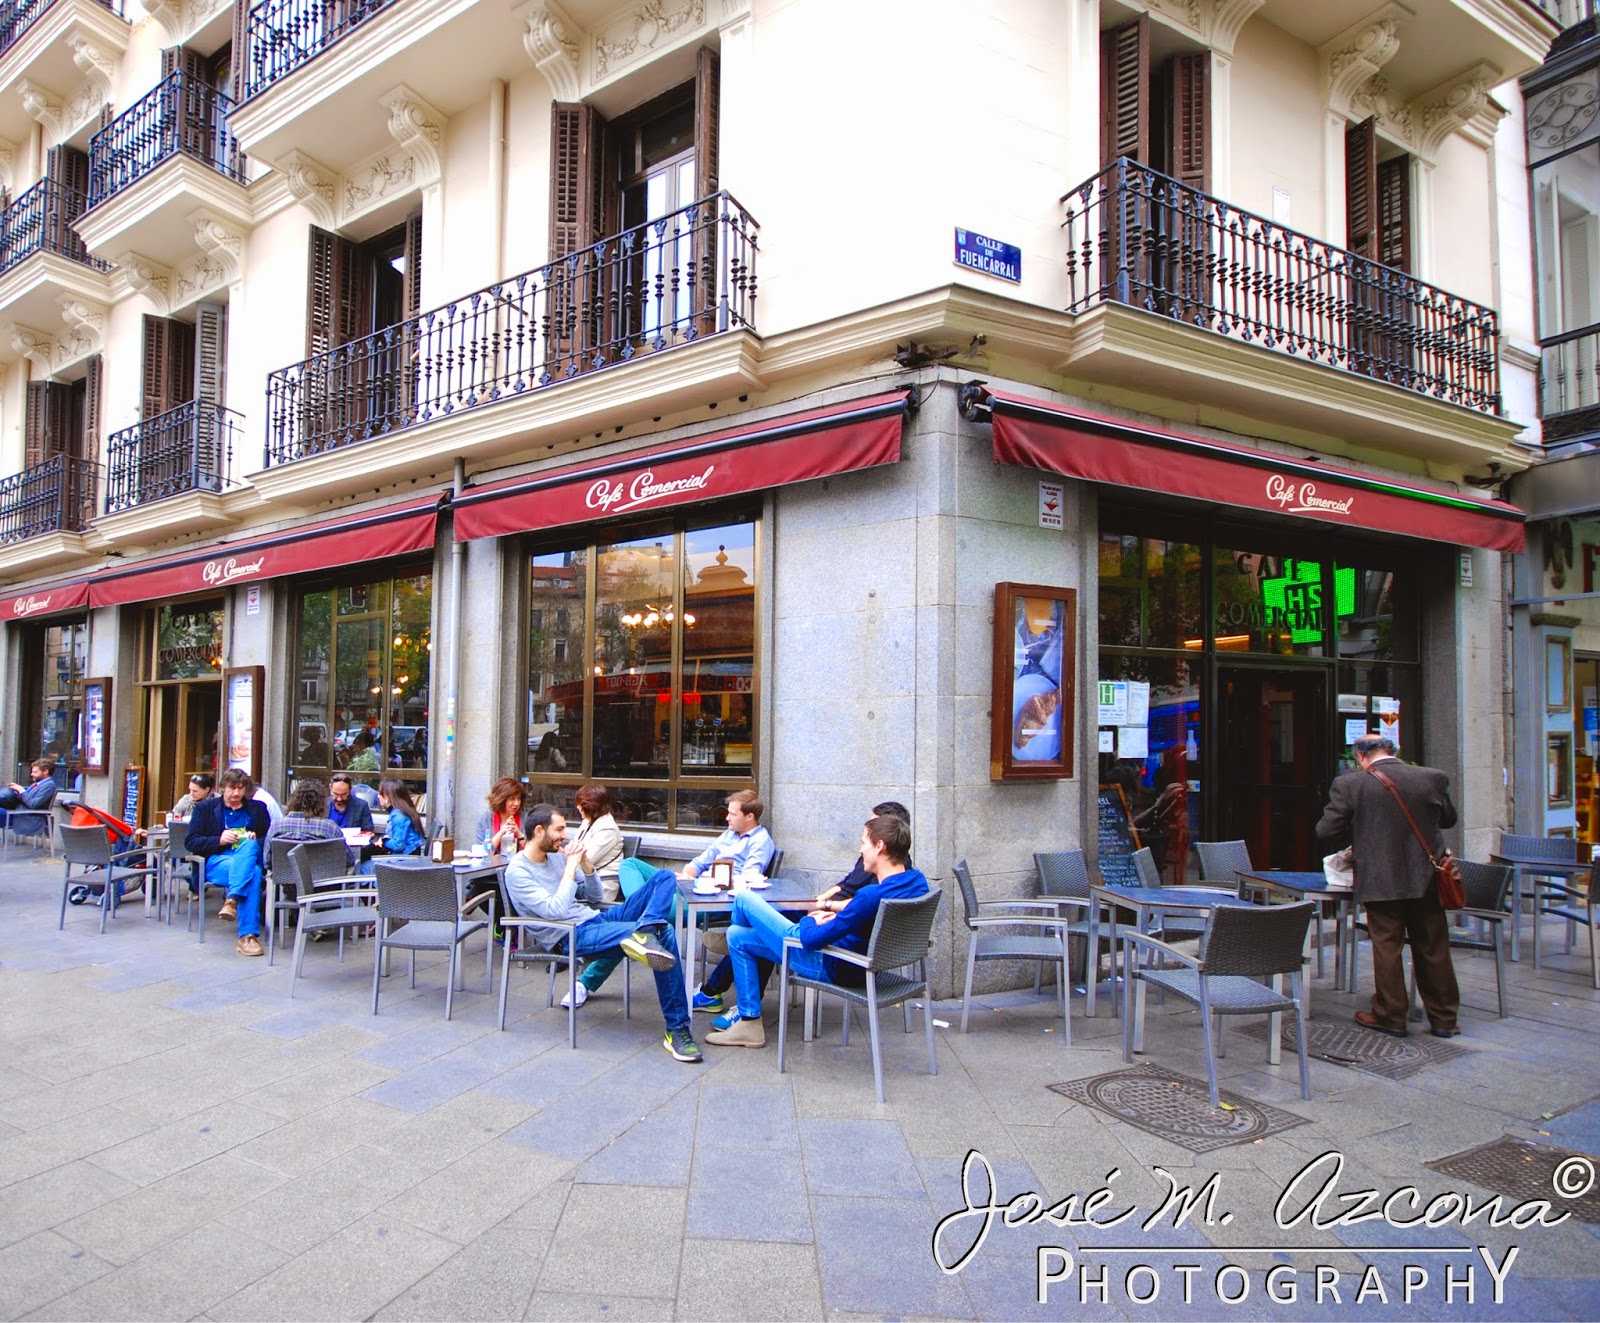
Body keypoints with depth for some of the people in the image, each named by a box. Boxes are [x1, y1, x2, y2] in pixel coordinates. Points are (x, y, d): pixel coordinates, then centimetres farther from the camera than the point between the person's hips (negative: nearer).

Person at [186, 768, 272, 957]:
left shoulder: (258, 808, 21)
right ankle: (249, 934, -43)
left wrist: (255, 841, -5)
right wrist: (219, 840, -9)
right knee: (253, 873, -36)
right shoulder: (205, 807, 16)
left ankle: (232, 900, -46)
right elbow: (190, 842, 7)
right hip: (217, 860, -2)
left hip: (251, 857, 2)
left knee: (249, 845, -38)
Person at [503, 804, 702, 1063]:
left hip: (597, 919, 9)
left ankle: (642, 933, -38)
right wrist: (571, 867, -16)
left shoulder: (556, 855, 15)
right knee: (664, 933, -29)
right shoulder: (517, 872, -9)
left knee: (665, 876, -9)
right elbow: (555, 911, -22)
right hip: (571, 937, -9)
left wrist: (585, 864, 0)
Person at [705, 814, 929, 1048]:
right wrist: (836, 916, 3)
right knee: (738, 937, 18)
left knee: (744, 899, 3)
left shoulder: (872, 895, -33)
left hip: (828, 967, -9)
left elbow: (812, 940, -26)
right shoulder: (917, 880, -6)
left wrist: (809, 922, -3)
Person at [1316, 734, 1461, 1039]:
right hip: (1426, 879, 3)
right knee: (1433, 950, 13)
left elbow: (1326, 831, -9)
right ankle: (1444, 1019, 23)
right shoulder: (1433, 778, -2)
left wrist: (1354, 839, 12)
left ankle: (1391, 1017, 15)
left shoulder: (1350, 785, -10)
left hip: (1380, 880, -3)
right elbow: (1449, 819, 14)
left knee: (1386, 948, 7)